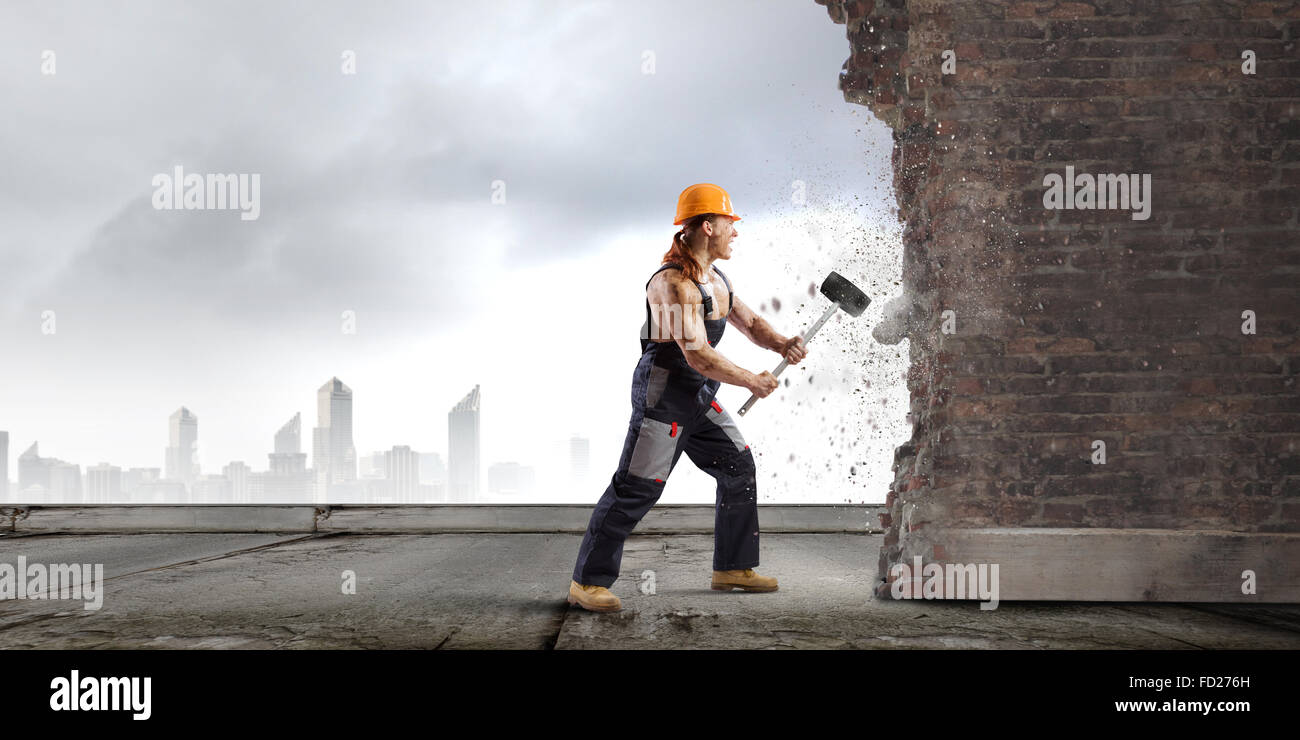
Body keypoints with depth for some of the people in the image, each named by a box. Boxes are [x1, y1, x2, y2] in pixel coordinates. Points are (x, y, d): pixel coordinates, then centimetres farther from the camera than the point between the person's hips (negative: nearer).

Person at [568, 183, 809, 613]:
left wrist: (781, 345, -2)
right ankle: (586, 583, -2)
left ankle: (732, 568, 23)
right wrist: (752, 382, -17)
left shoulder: (714, 279, 11)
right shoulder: (674, 282, -21)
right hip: (662, 396, -10)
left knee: (739, 469, 12)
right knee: (636, 489, -9)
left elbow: (749, 323, 20)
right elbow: (697, 355, -27)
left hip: (699, 400, 10)